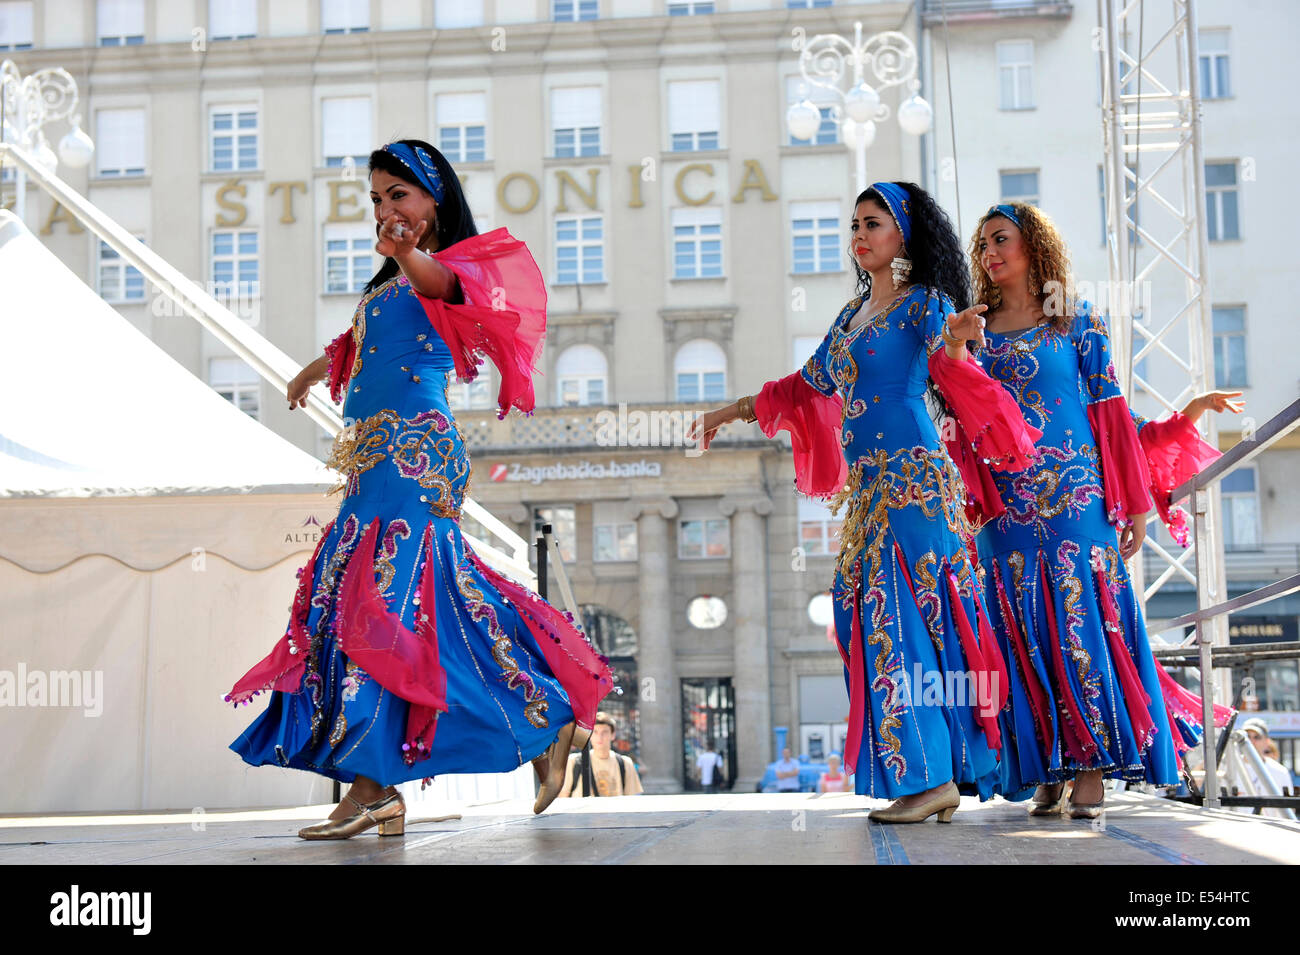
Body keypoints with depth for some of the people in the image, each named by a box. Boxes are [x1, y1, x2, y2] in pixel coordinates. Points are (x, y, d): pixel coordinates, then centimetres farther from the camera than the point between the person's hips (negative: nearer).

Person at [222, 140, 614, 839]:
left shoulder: (456, 265, -3)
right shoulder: (389, 283, 21)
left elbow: (441, 282, -29)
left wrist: (407, 255, -50)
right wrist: (312, 373, 54)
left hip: (414, 448, -9)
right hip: (379, 456, 9)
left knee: (385, 600, -13)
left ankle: (370, 785, -12)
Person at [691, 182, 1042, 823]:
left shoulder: (925, 305, -1)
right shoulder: (853, 313, 20)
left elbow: (954, 380, -13)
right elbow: (809, 386, 30)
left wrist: (957, 346, -35)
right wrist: (733, 411, 35)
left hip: (912, 477, -7)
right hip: (868, 483, 7)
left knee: (900, 611, -13)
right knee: (874, 614, 1)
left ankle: (933, 776, -10)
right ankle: (941, 776, 3)